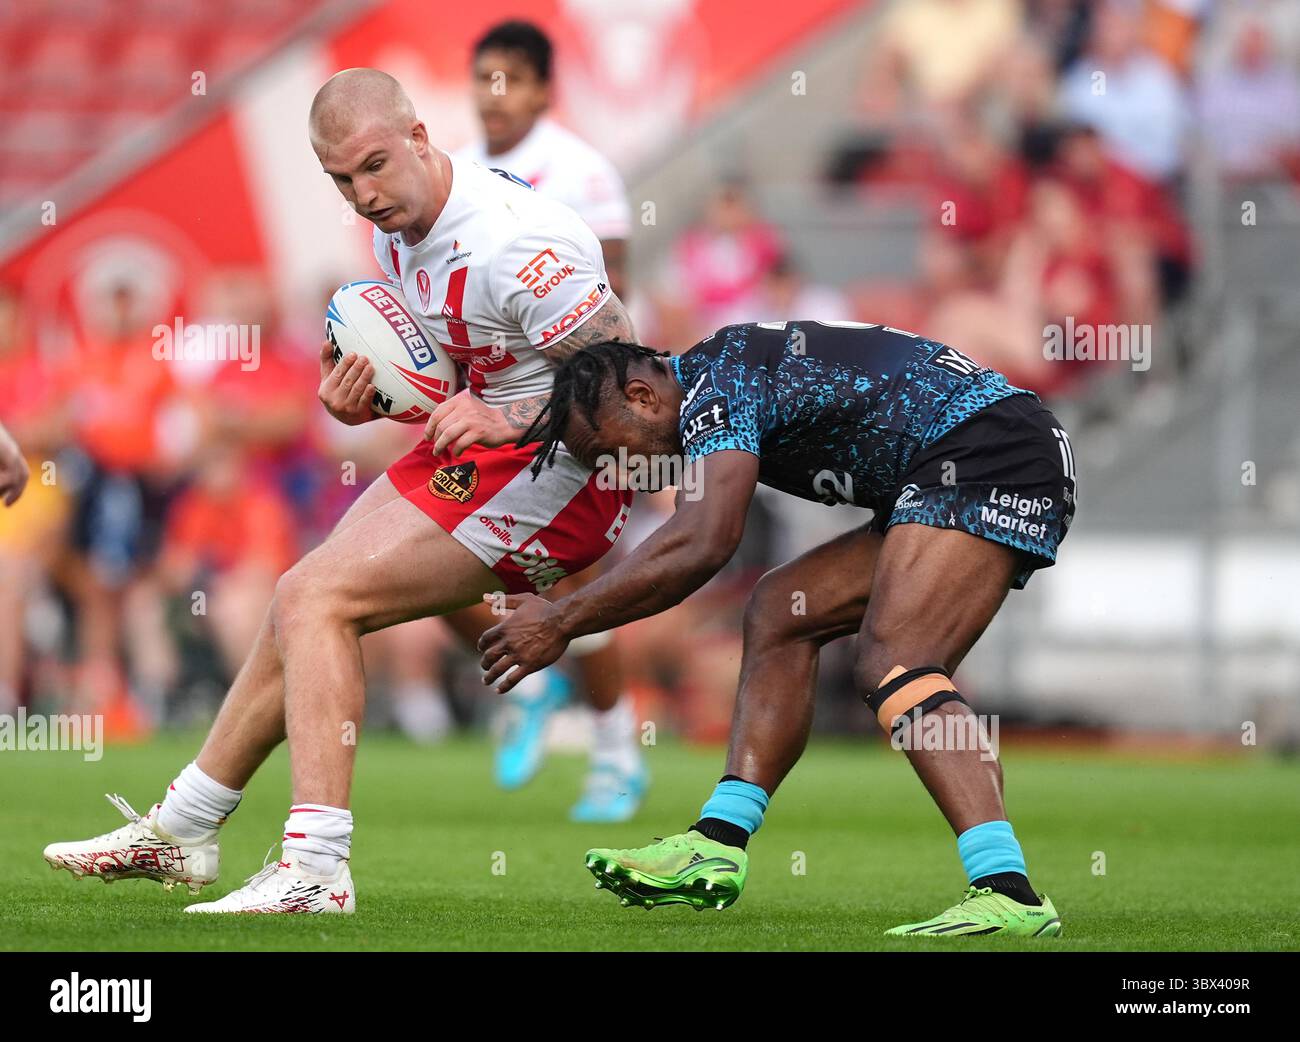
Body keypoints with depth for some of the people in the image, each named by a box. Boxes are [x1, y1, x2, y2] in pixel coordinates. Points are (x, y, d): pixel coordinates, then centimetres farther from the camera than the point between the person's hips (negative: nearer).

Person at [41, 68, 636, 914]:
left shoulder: (513, 243, -25)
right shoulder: (400, 232, 4)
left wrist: (507, 419, -26)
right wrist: (361, 399, 0)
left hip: (550, 475, -10)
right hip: (467, 460, 10)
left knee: (316, 601, -18)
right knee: (304, 606, 15)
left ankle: (316, 870, -24)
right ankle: (180, 832, 31)